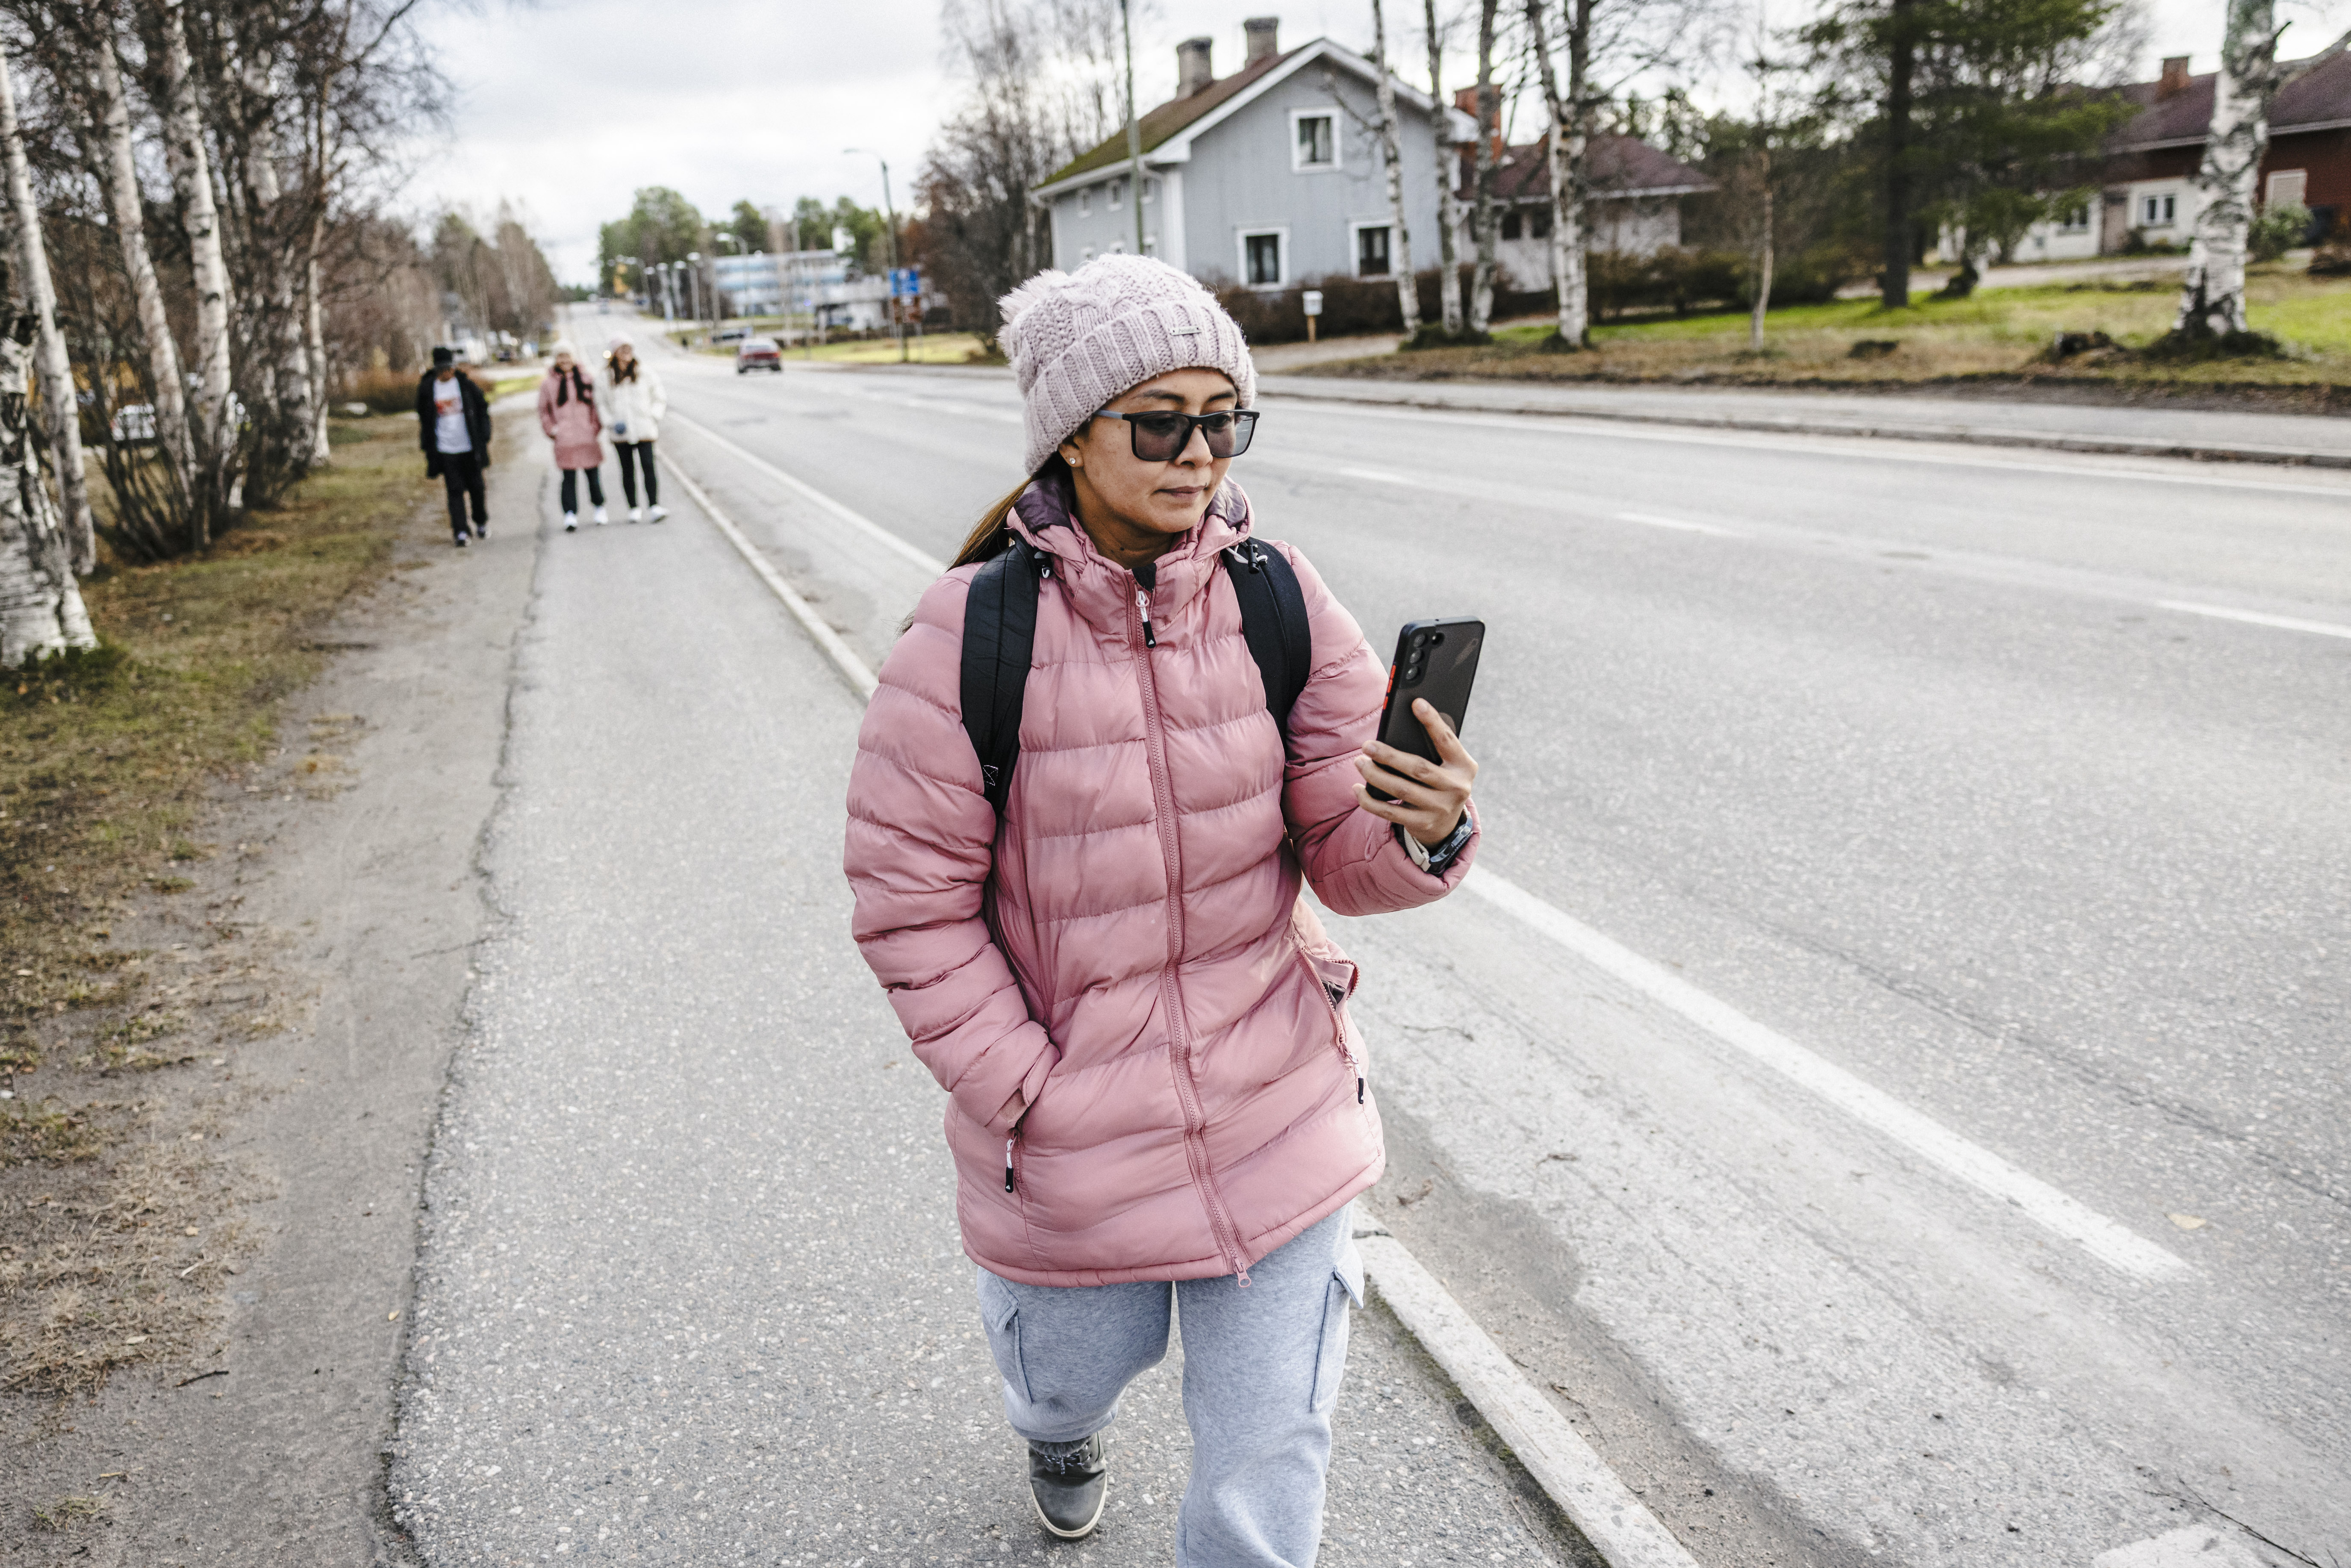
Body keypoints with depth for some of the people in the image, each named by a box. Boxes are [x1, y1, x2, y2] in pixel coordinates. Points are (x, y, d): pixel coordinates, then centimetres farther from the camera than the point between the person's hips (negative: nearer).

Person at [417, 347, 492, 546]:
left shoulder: (465, 383, -1)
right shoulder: (427, 388, 1)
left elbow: (482, 408, 5)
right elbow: (424, 418, 11)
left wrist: (483, 437, -1)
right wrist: (427, 446, 7)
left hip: (469, 447, 0)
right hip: (445, 449, 0)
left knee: (476, 487, 8)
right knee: (455, 490, -3)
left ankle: (481, 523, 29)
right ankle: (460, 532, -3)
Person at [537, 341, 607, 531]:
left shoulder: (585, 379, 7)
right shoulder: (548, 385, 6)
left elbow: (597, 404, 12)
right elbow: (544, 412, 13)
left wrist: (598, 427, 3)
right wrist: (553, 431, 2)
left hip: (589, 438, 1)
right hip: (565, 441, -1)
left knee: (594, 474, 6)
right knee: (569, 478, -7)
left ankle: (599, 509, 26)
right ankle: (570, 516, -9)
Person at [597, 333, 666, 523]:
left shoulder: (645, 372, 5)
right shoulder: (607, 377, 6)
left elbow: (659, 398, 11)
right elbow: (604, 404, 13)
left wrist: (654, 415, -4)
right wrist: (611, 421, -3)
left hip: (644, 429, -2)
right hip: (621, 433, 2)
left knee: (648, 466, -15)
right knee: (627, 470, 6)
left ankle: (654, 507, -21)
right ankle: (633, 509, 13)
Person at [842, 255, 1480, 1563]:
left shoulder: (1279, 600, -9)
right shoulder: (973, 635, -17)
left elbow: (1345, 852, -6)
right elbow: (911, 907, -11)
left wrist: (1424, 834, -29)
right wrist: (1025, 1090, -12)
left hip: (1277, 1103, 1)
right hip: (1070, 1128, -1)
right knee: (1079, 1372, 27)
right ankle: (1064, 1427, 67)